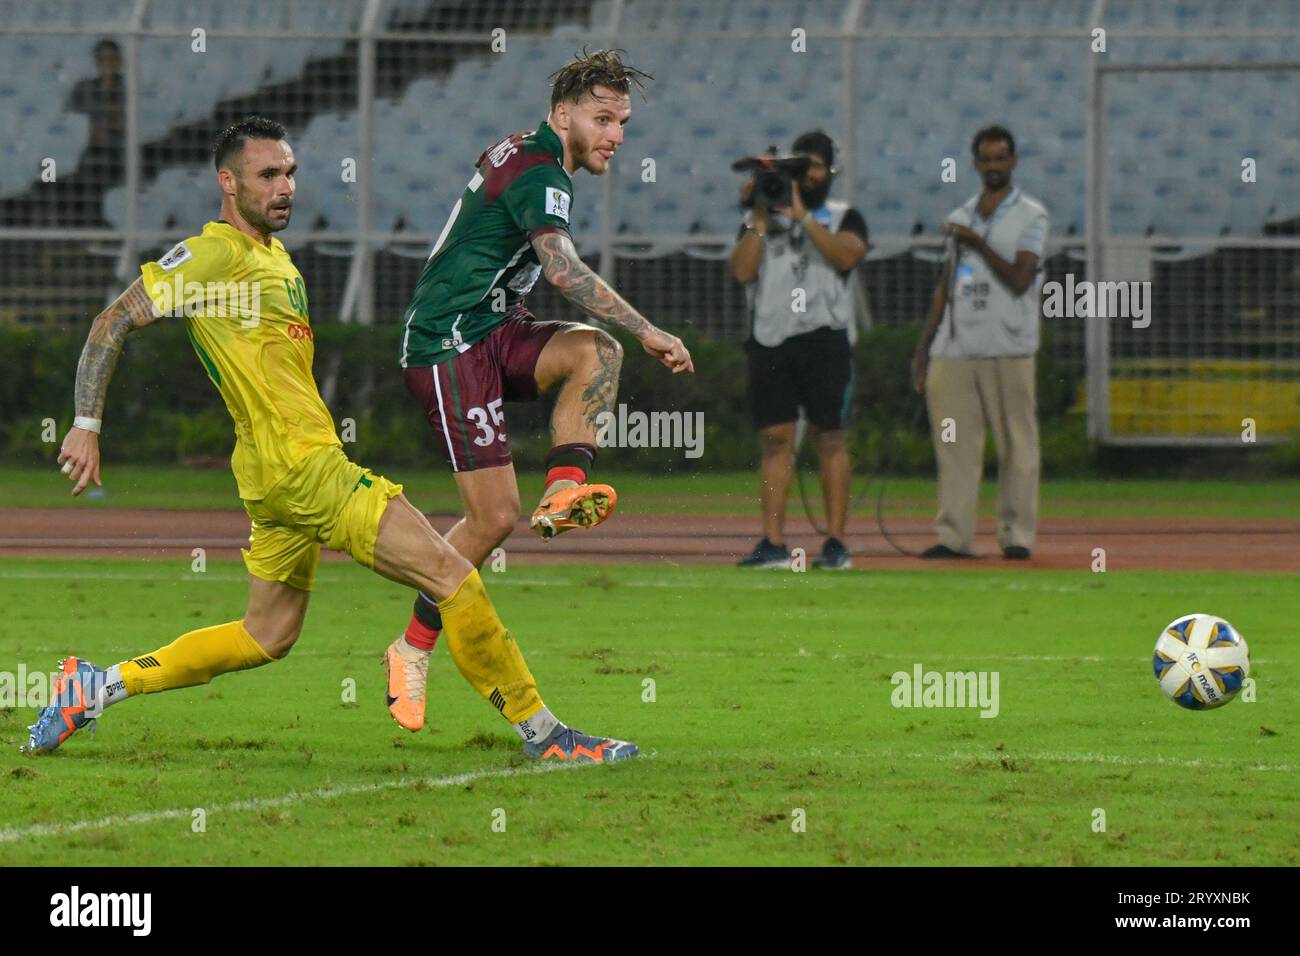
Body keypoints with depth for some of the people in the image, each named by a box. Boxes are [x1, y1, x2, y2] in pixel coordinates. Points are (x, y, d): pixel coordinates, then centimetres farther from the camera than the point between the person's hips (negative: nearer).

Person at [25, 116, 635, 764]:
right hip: (297, 465, -10)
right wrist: (87, 426, -11)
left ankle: (99, 686, 19)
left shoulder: (274, 255, 18)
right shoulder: (216, 254, -10)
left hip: (306, 458, 10)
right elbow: (116, 322, -9)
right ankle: (540, 730, -6)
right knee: (450, 574, -12)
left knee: (267, 638, 16)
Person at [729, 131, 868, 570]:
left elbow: (848, 255, -11)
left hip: (823, 339, -2)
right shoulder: (758, 219, 17)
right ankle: (773, 544, -2)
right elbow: (742, 271, 2)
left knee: (831, 440, -3)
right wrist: (761, 217, -4)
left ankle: (835, 542, -1)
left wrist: (801, 216, -12)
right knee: (774, 440, -1)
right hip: (769, 340, 2)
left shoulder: (844, 217, 10)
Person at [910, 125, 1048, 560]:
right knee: (954, 443, 1)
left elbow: (1020, 279, -10)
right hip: (953, 351, 5)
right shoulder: (961, 217, 18)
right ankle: (953, 535, 2)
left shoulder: (1030, 215, 2)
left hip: (1007, 350, -5)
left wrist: (977, 242, -12)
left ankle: (1016, 535, 1)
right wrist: (922, 348, 15)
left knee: (1016, 444, -3)